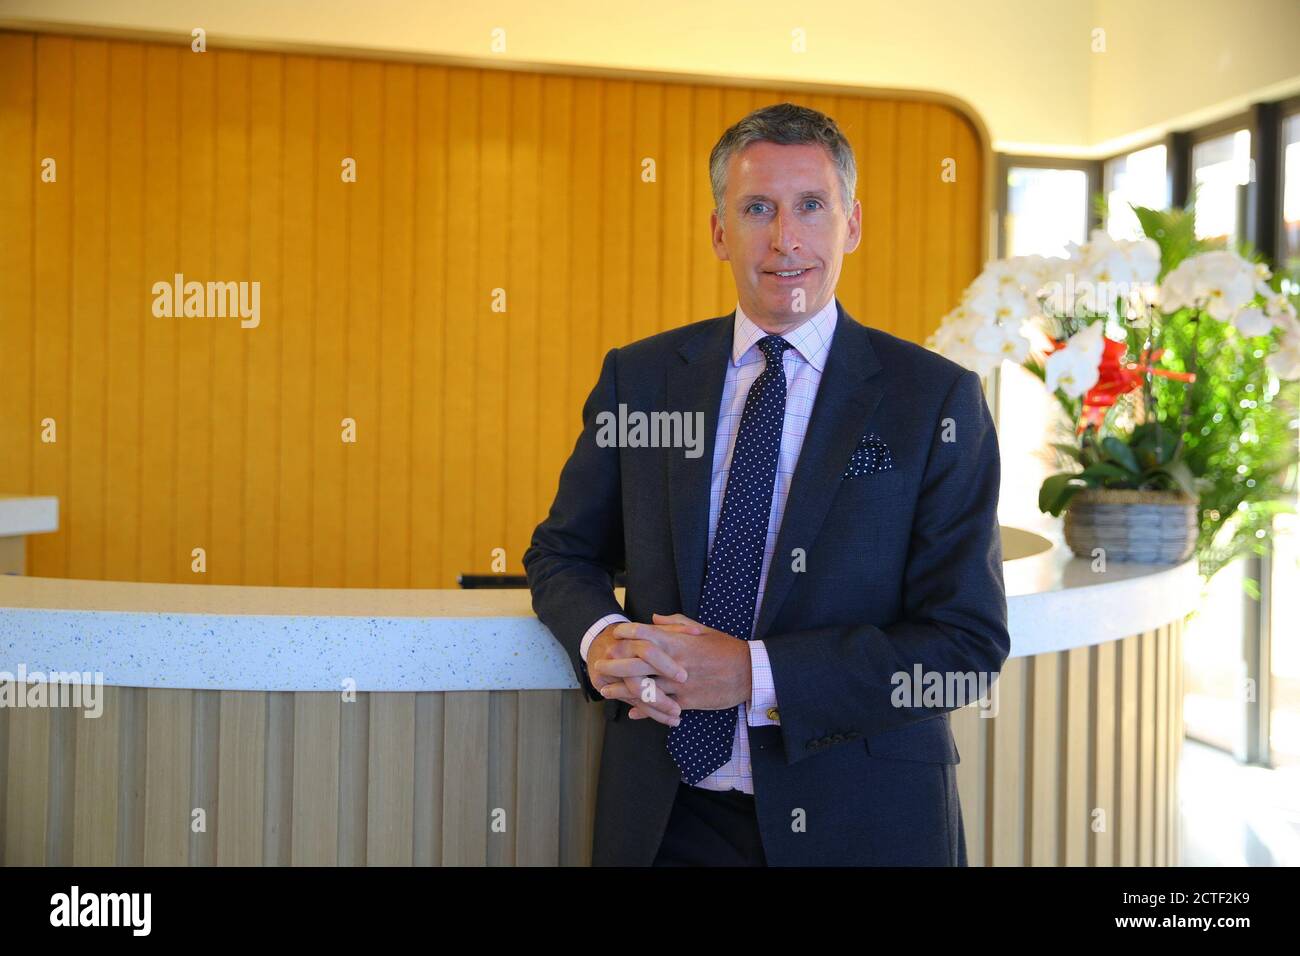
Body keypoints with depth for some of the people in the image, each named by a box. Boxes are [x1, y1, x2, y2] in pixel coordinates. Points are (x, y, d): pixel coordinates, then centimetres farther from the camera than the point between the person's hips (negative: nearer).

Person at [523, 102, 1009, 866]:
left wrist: (756, 673, -21)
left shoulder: (936, 400, -8)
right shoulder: (639, 378, 1)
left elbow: (969, 643, -12)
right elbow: (563, 551, 9)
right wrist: (599, 636, -14)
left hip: (855, 818, -2)